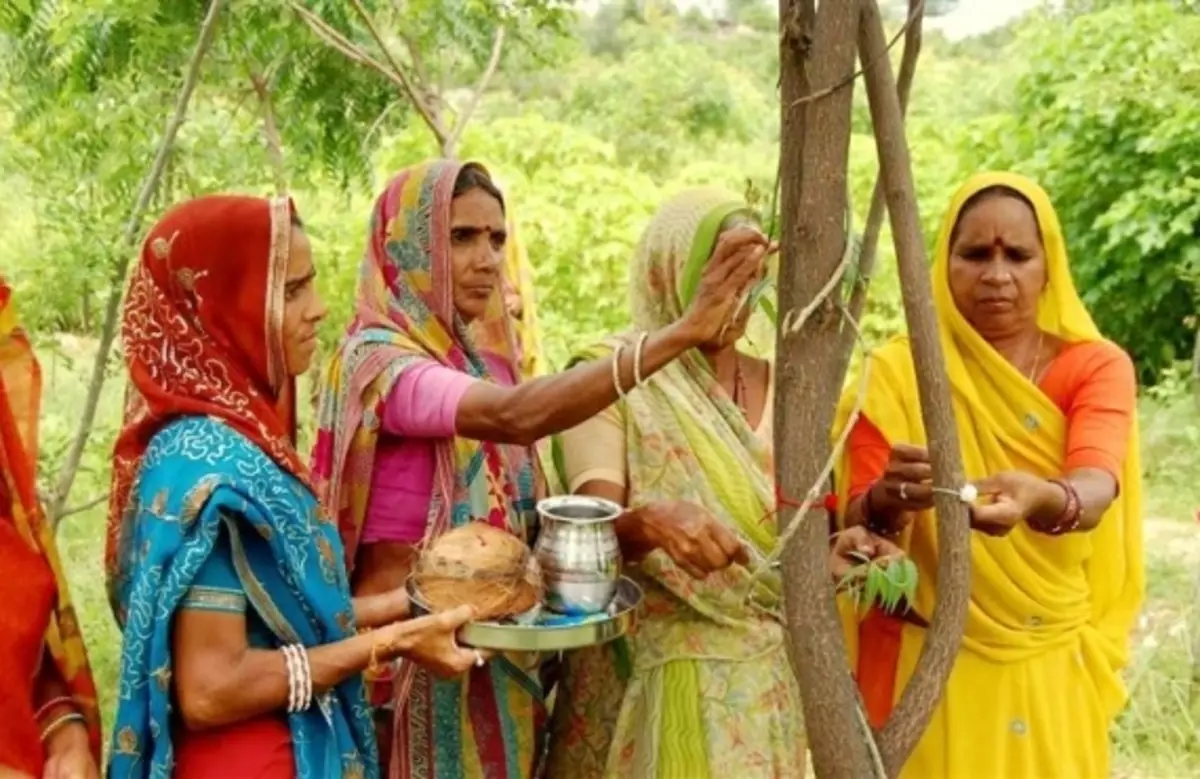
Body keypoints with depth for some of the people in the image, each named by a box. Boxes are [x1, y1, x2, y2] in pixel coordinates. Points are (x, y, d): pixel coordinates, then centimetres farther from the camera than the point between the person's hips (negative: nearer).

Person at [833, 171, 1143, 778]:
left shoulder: (1096, 366, -3)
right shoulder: (897, 372, -5)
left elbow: (1096, 488, -21)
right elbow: (858, 523, -10)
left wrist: (1040, 500, -44)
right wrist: (889, 500, -33)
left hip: (1053, 666, 1)